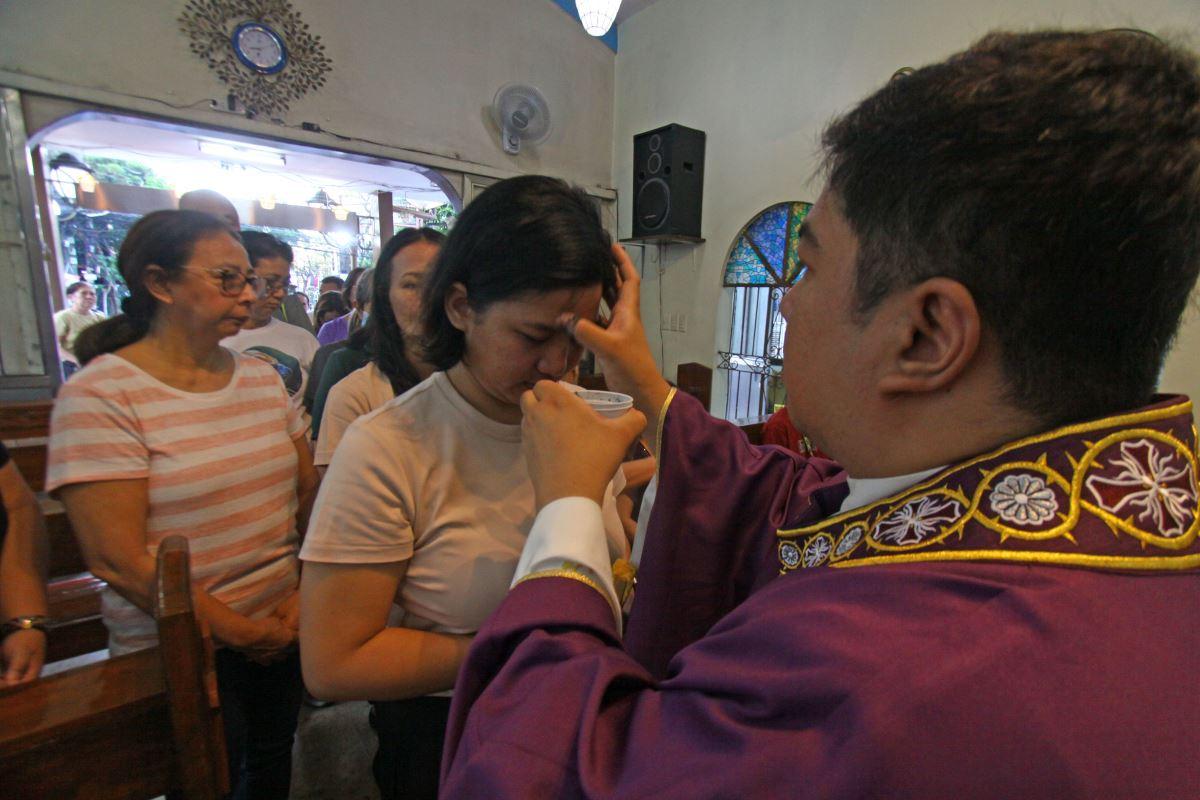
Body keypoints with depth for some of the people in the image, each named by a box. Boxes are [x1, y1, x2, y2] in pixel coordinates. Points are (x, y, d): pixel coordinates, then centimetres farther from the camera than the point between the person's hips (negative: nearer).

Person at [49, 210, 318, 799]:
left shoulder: (262, 378, 1)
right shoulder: (98, 395, -14)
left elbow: (309, 492, 5)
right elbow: (117, 561, -17)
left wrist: (306, 596, -4)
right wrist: (241, 633, -12)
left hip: (283, 632, 5)